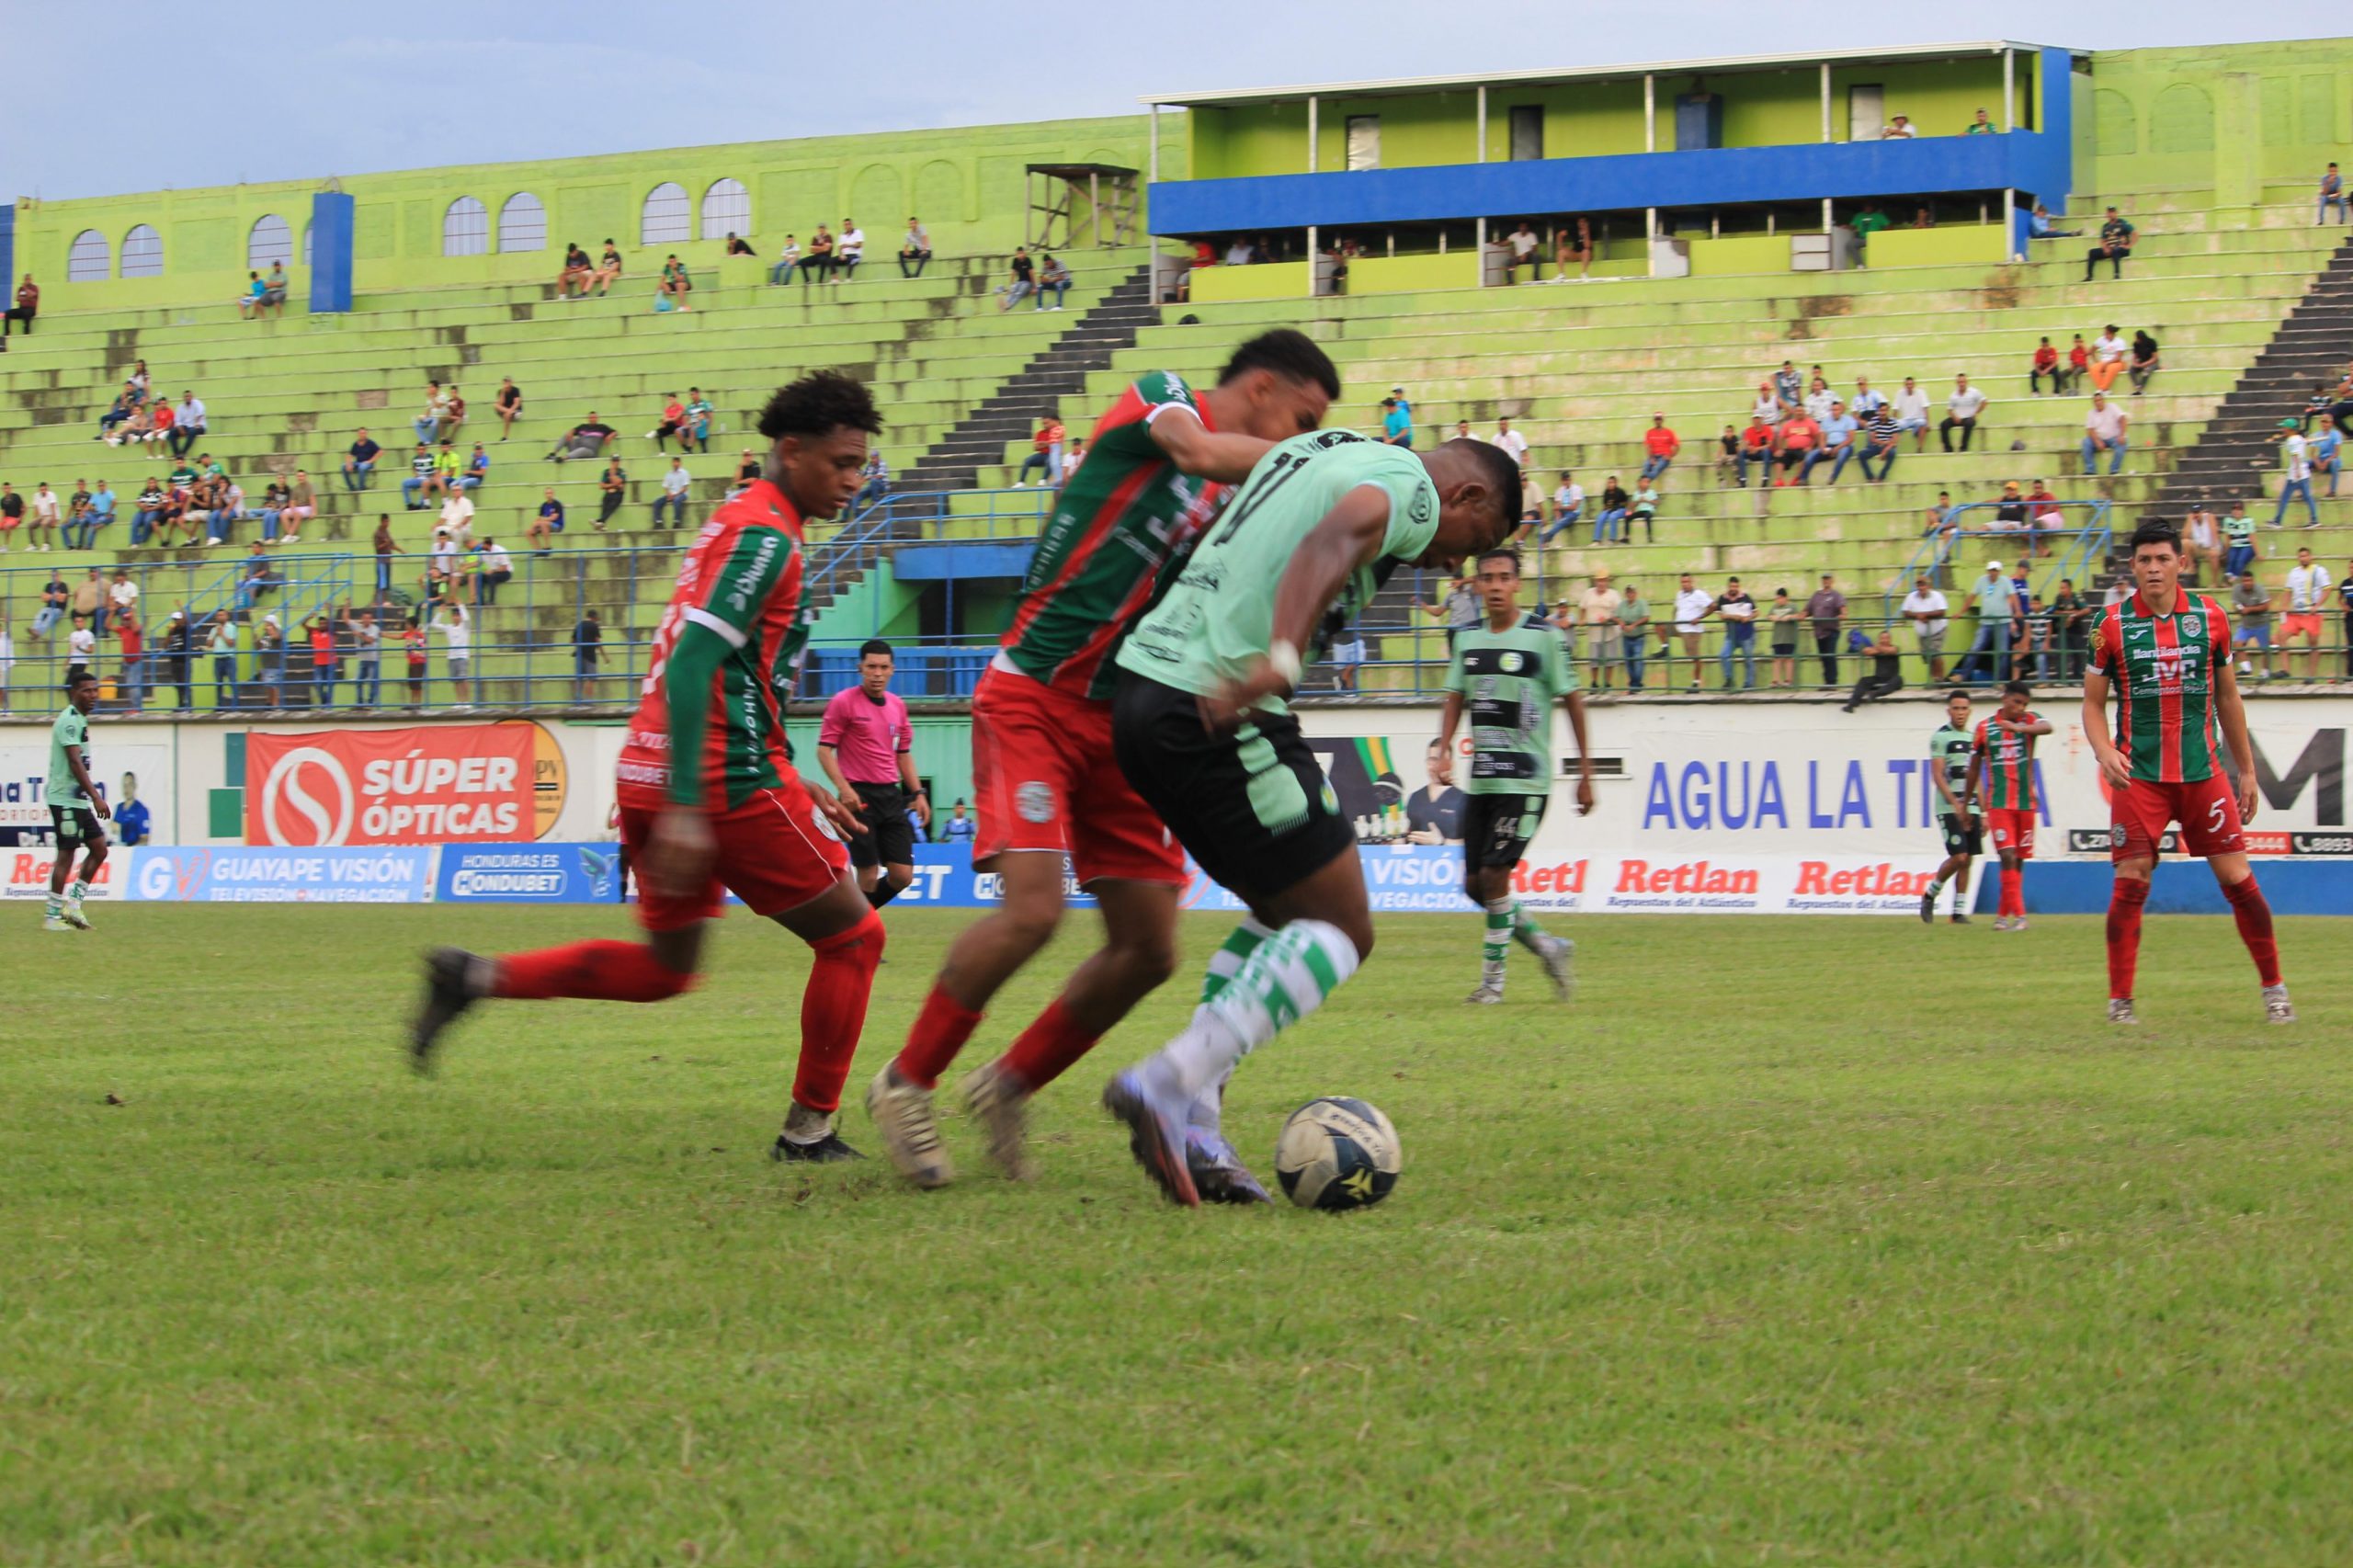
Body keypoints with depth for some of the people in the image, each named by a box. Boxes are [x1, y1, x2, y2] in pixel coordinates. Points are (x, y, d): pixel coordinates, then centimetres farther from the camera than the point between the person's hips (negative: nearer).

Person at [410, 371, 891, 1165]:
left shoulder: (733, 524, 19)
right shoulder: (766, 536, -13)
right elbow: (692, 660, -23)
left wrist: (793, 785, 27)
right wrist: (686, 809, -29)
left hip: (649, 773, 9)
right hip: (722, 780, -9)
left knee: (666, 966, 19)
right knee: (854, 937, 5)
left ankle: (478, 978, 7)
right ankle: (808, 1130, 7)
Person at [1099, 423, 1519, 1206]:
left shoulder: (1322, 445, 22)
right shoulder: (1411, 488, -5)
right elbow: (1332, 543, -25)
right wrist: (1280, 662, -40)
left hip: (1143, 680, 9)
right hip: (1214, 713, -9)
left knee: (1283, 912, 20)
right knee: (1341, 929, -1)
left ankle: (1189, 1125, 8)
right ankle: (1166, 1089, -17)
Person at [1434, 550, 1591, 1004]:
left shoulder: (1545, 637, -6)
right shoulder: (1468, 638, 10)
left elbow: (1572, 700, -3)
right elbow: (1456, 698, 17)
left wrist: (1585, 773, -3)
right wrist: (1444, 747, 0)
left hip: (1524, 779, -6)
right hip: (1480, 779, 6)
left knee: (1494, 875, -12)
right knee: (1474, 884, 5)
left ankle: (1492, 978, 1)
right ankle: (1547, 946, 24)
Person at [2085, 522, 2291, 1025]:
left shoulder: (2209, 617, 4)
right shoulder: (2112, 625, -2)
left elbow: (2227, 696, 13)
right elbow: (2093, 701, 5)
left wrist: (2246, 770, 14)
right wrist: (2104, 751, -15)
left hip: (2203, 771, 1)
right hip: (2138, 775, -1)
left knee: (2238, 878, -1)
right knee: (2130, 883, -7)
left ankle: (2274, 988, 12)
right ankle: (2119, 999, 2)